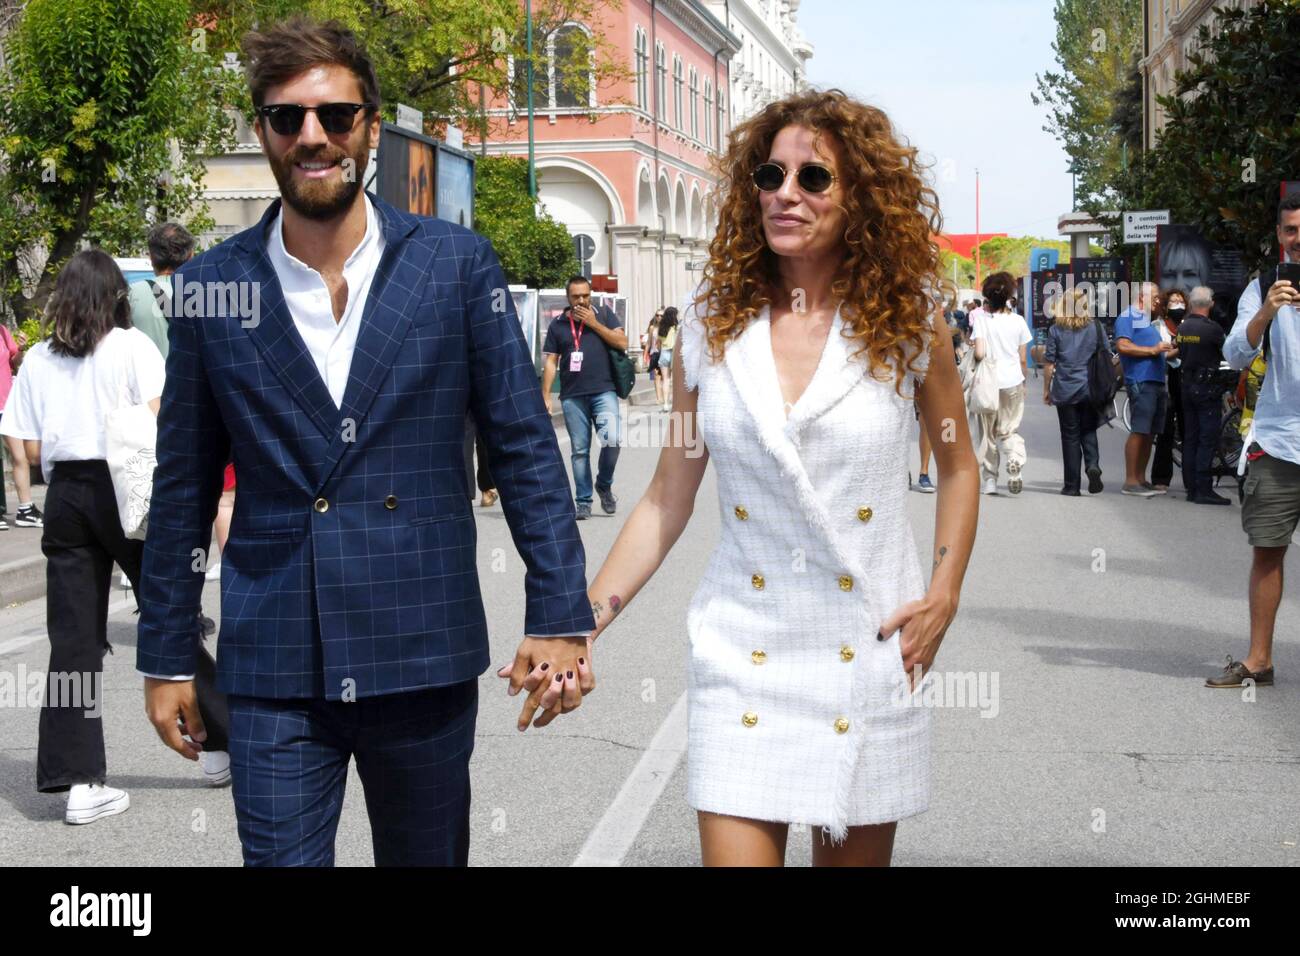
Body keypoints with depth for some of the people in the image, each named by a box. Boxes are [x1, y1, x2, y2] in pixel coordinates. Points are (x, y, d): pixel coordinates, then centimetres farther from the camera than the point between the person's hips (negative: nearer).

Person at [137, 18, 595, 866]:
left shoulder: (457, 263, 0)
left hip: (425, 658, 0)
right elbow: (184, 488, 8)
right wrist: (166, 658, 9)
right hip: (274, 670, 0)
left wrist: (559, 616, -6)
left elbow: (524, 446, 0)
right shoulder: (212, 284, 2)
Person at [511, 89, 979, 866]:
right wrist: (580, 626, -1)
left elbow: (958, 466, 12)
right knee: (735, 852, -6)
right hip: (743, 656, 0)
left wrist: (945, 595, 0)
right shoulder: (713, 323, 1)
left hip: (872, 652, 0)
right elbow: (667, 501, 5)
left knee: (857, 853, 12)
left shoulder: (906, 321, -2)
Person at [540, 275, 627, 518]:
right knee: (579, 450, 2)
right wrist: (545, 395, 4)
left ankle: (604, 484, 6)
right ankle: (583, 502, 9)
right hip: (572, 396, 1)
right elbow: (550, 362, 11)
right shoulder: (558, 324, 11)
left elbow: (622, 342, -1)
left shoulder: (603, 314, 10)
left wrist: (594, 324, -5)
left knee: (612, 438, -18)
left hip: (603, 391, -1)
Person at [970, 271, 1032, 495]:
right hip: (1012, 381, 1)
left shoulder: (980, 318, -8)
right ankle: (1015, 462, -15)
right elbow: (1022, 359, 4)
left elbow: (979, 353, -17)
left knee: (987, 432, 11)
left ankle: (989, 479, 11)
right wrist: (1024, 380, 18)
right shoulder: (1018, 321, -1)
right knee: (1010, 430, 11)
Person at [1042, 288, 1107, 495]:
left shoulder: (1056, 329, -3)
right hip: (1091, 389, 1)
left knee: (1070, 436, 5)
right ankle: (1093, 465, -15)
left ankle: (1072, 485, 6)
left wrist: (1046, 390, 8)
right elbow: (1108, 357, 6)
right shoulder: (1096, 327, 1)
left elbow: (1049, 363, -2)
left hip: (1065, 390, -1)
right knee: (1088, 431, 13)